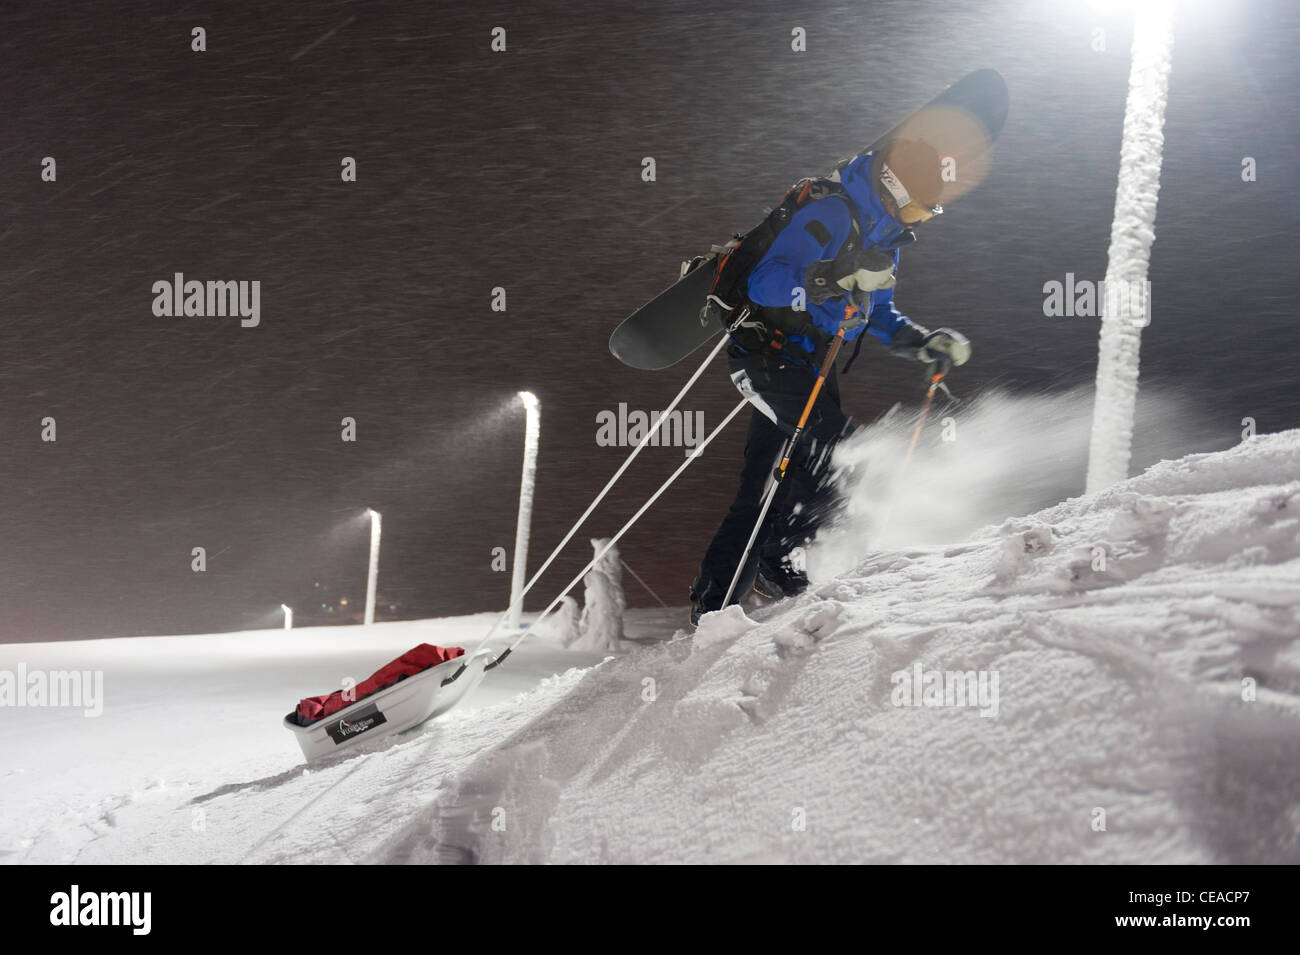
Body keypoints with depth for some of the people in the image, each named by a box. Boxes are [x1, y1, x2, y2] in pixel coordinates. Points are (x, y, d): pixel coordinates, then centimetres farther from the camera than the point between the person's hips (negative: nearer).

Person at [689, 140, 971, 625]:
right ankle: (777, 559, -9)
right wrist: (841, 278, -38)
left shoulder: (885, 236, 14)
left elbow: (879, 314, 24)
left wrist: (926, 343, 8)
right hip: (769, 354, -9)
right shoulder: (831, 216, -16)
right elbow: (765, 281, -27)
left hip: (810, 367, 9)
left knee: (761, 493, 7)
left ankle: (712, 602, 13)